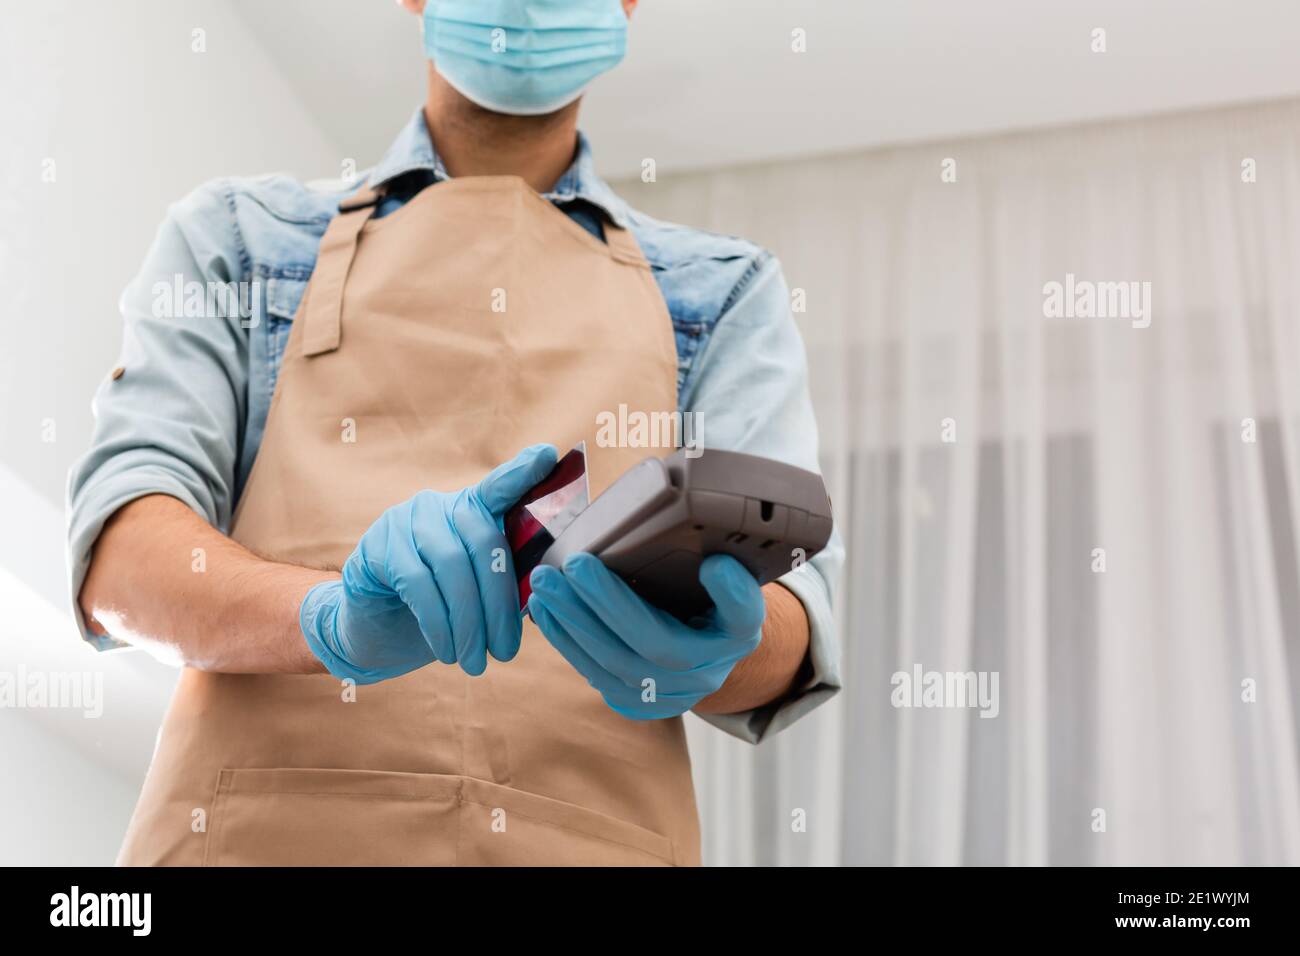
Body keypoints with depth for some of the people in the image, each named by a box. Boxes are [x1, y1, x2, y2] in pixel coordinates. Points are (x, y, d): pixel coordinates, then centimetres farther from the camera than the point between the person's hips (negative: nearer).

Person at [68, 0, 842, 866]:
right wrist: (333, 616, -21)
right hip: (268, 824, 0)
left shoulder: (723, 291, 15)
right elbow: (121, 561, -1)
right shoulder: (236, 238, 13)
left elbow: (787, 588, 1)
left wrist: (711, 643, -22)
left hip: (589, 831, 1)